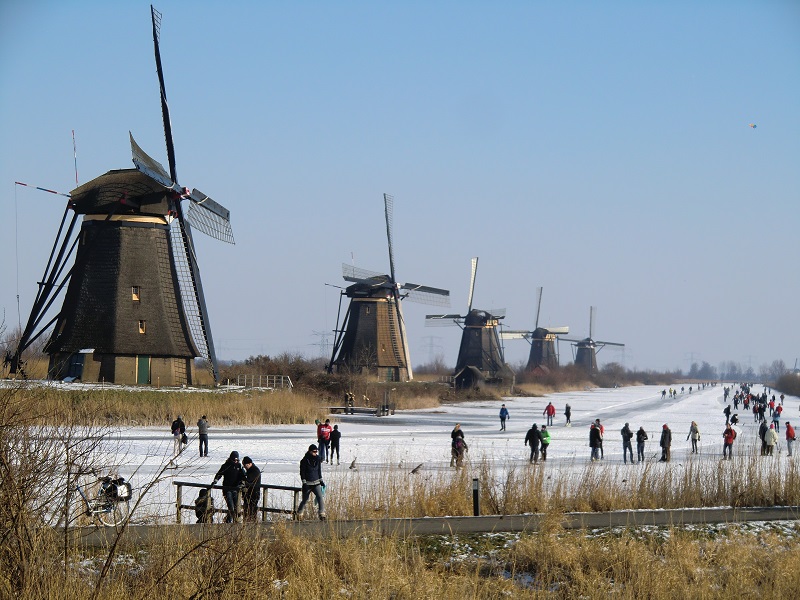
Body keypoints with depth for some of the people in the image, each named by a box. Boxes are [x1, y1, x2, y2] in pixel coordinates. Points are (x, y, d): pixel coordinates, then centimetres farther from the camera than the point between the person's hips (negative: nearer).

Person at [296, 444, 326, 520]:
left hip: (316, 483, 3)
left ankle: (322, 514, -21)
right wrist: (304, 483, -16)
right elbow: (302, 472, -9)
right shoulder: (305, 460, -9)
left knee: (320, 497, -17)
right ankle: (299, 513, 29)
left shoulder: (317, 460, 5)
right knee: (304, 500, 7)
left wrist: (321, 480, 18)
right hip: (307, 484, -3)